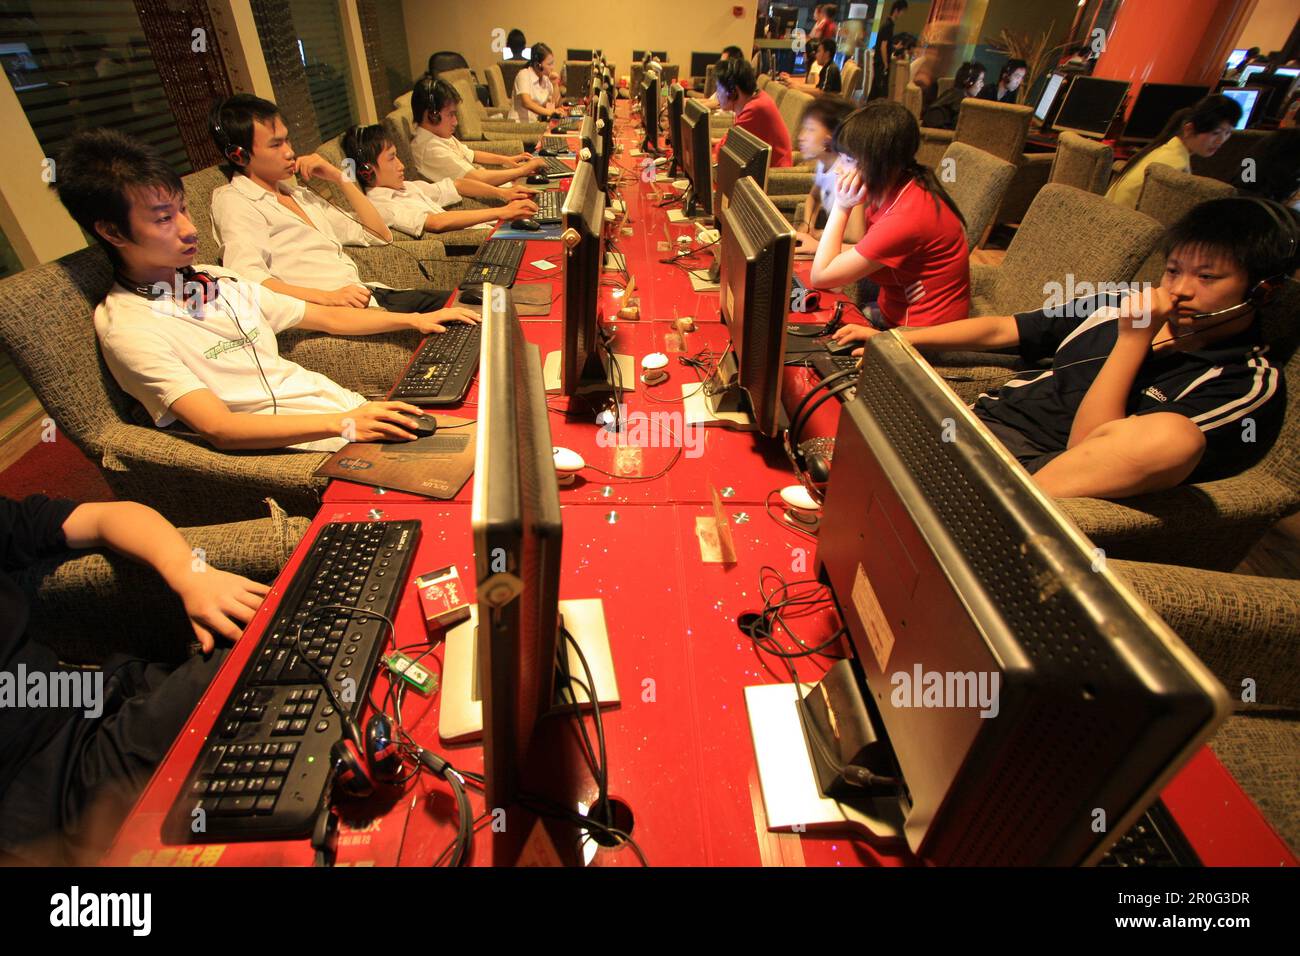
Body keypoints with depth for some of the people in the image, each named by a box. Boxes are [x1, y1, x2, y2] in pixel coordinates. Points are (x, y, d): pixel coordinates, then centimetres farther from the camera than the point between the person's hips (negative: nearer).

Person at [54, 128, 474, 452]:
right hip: (298, 448, -8)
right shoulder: (129, 329, -7)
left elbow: (327, 317, 21)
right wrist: (345, 423, -30)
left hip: (349, 405, 8)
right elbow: (219, 429, -19)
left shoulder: (217, 279, 16)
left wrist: (414, 319, 11)